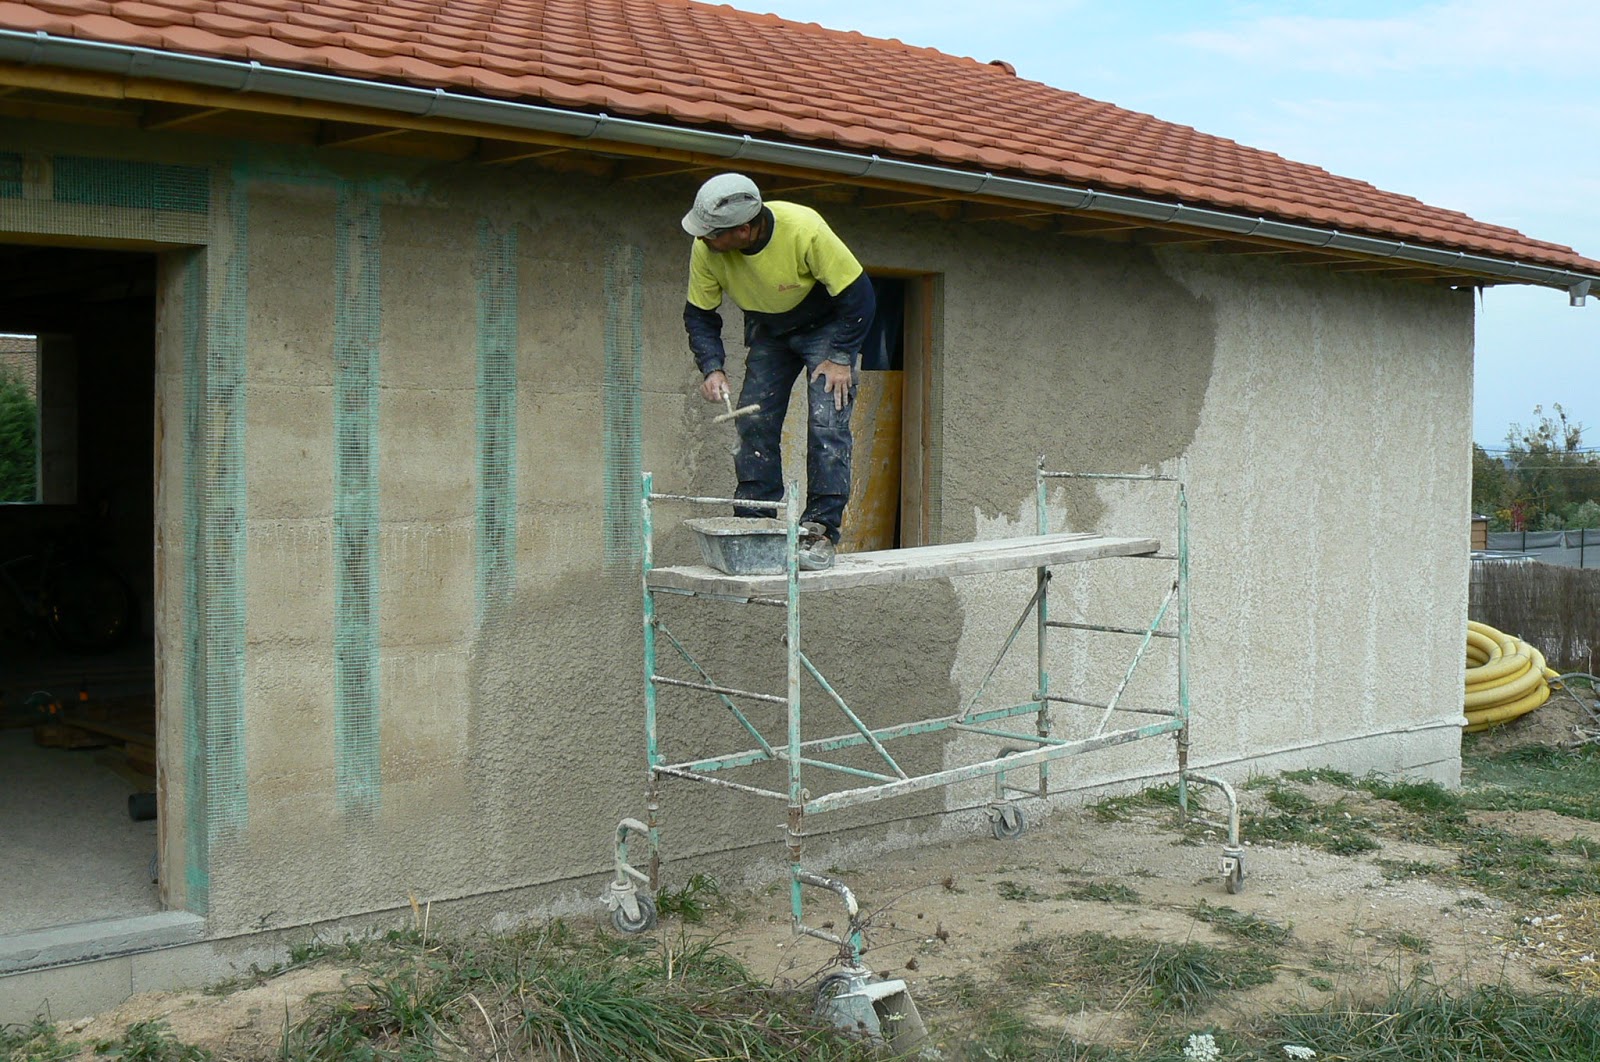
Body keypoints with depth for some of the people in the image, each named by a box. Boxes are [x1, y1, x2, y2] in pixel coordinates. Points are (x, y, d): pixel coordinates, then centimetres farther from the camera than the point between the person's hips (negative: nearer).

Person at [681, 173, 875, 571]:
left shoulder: (804, 231, -35)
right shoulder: (706, 249, -23)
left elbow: (856, 294, -23)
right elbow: (699, 314, -8)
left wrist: (840, 358, -24)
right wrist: (712, 367, -23)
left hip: (825, 326, -4)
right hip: (768, 331, 4)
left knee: (827, 424, -16)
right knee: (754, 423, -4)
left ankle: (820, 531, -12)